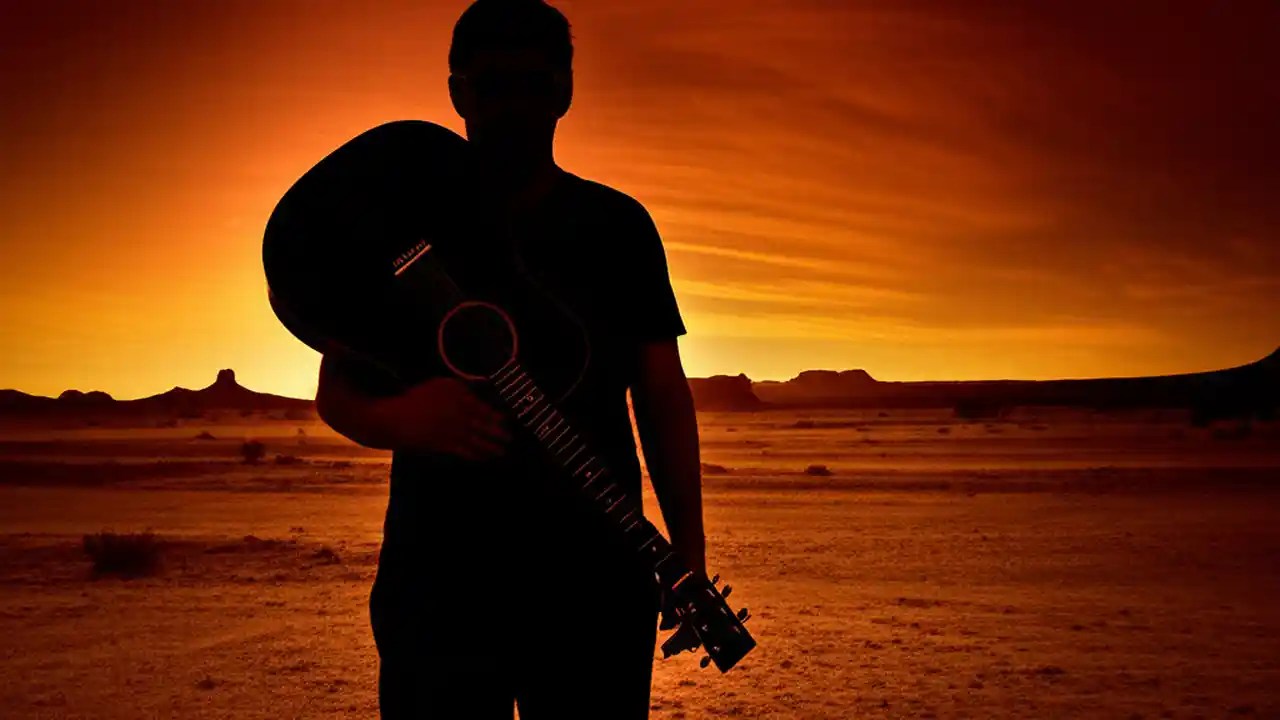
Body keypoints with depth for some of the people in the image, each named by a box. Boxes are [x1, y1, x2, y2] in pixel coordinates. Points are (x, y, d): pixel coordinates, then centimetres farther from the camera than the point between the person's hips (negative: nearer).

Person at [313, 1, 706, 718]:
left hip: (598, 574, 1)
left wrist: (690, 548, 0)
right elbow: (337, 389, 7)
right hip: (436, 571, 0)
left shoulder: (619, 225, 8)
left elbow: (664, 396, 8)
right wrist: (397, 417, -17)